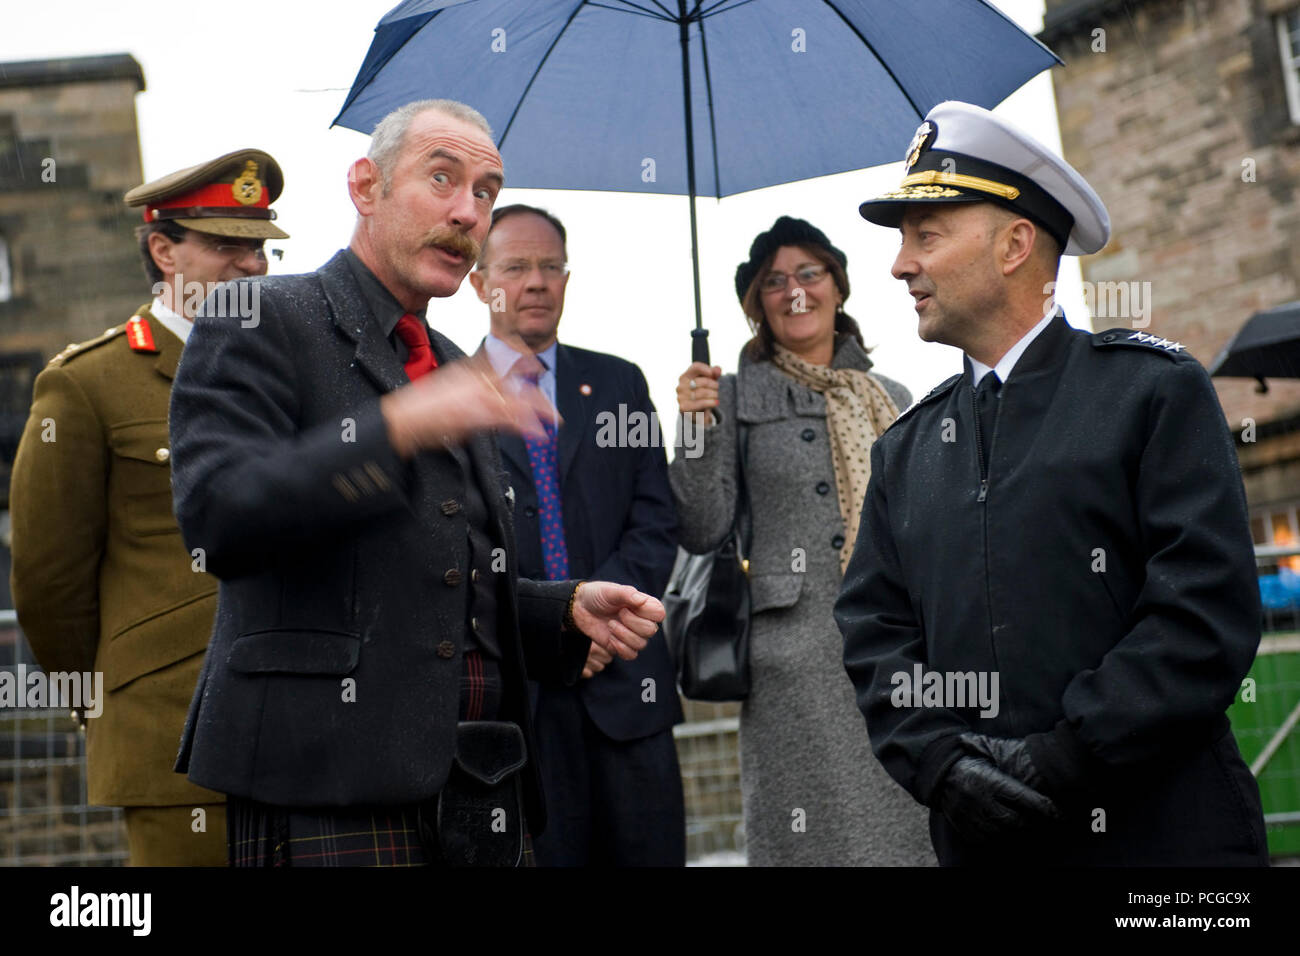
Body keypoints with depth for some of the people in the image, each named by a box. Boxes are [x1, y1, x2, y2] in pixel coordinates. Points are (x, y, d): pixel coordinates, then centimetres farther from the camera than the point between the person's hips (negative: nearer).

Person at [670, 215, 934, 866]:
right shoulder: (737, 397, 6)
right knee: (823, 836, -7)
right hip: (799, 662, -3)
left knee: (913, 830, 0)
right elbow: (702, 534, -1)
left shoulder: (891, 400, 17)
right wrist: (698, 429, -13)